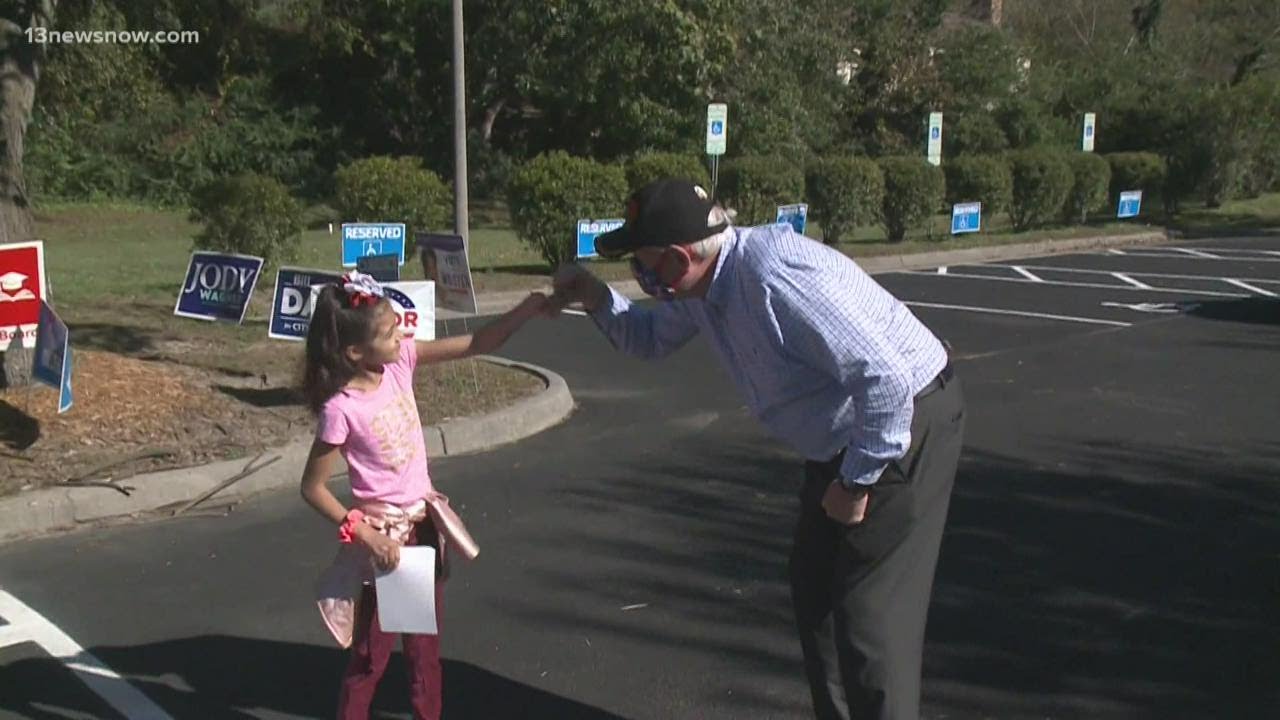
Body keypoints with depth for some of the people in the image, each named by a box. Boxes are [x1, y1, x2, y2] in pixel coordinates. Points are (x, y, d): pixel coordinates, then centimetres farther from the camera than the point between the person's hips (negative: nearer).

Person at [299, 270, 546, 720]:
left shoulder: (400, 362, -7)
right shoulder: (341, 409, -21)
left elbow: (475, 345, -6)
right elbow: (313, 487, -14)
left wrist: (528, 309, -17)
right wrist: (363, 534, -19)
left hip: (424, 521, 6)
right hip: (384, 533, -6)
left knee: (425, 640, 19)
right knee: (372, 649, 7)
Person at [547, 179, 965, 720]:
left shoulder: (774, 276, -32)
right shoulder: (701, 283, -2)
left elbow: (887, 379, -32)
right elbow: (651, 337, 20)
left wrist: (856, 482, -21)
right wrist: (592, 296, 1)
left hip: (904, 423, -10)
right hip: (843, 438, 10)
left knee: (869, 613, -7)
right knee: (814, 591, 18)